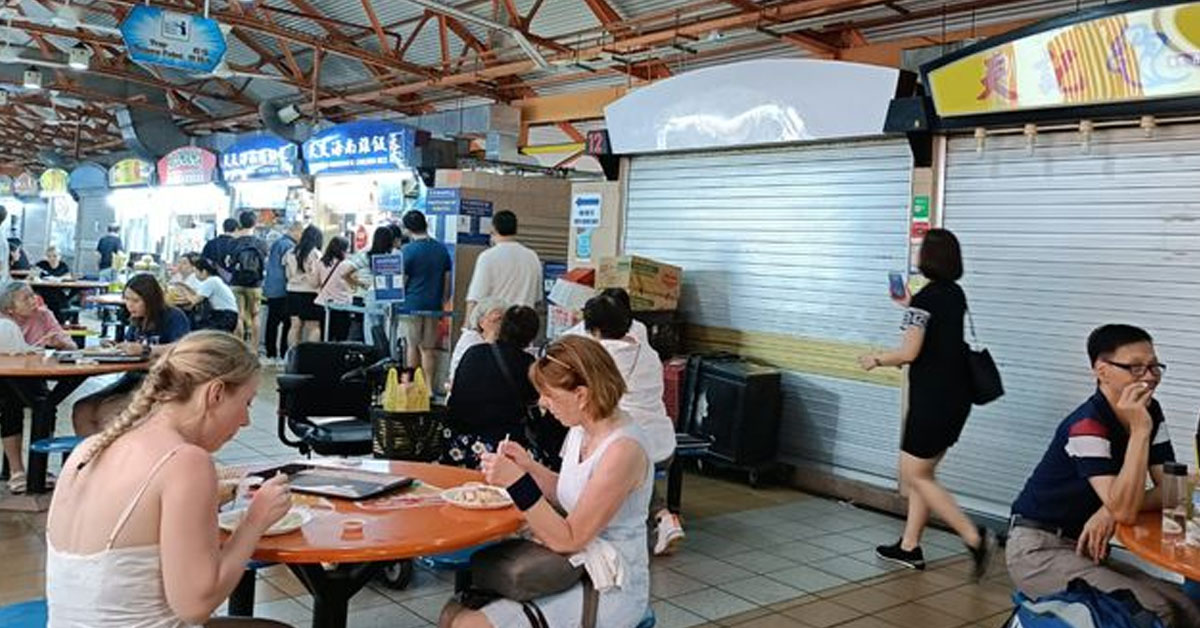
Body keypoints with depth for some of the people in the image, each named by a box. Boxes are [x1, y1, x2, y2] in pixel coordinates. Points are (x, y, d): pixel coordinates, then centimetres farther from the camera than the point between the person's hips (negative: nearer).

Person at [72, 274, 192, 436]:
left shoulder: (173, 317, -8)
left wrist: (145, 349, -25)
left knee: (106, 412, -26)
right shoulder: (137, 320, 16)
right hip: (133, 379, 8)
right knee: (81, 410, -7)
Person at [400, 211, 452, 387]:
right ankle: (428, 386, 7)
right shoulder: (442, 249, 5)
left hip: (412, 304, -4)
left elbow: (401, 281, -8)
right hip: (434, 305, 4)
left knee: (413, 345, 7)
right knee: (429, 348, 7)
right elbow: (448, 278, 9)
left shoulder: (407, 251, -10)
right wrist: (444, 302, 18)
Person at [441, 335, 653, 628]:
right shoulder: (582, 429, 2)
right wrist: (529, 466, 1)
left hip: (610, 589, -8)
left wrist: (518, 483, -25)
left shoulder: (622, 450, -23)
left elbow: (568, 540, -20)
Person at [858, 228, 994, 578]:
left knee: (915, 477, 1)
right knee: (922, 474, 16)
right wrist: (908, 307, 32)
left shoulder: (925, 298, -16)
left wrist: (876, 361, -2)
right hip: (956, 397, 9)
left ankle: (975, 538, -8)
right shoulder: (956, 295, 8)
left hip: (932, 400, -9)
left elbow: (909, 352, -19)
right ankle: (909, 547, 21)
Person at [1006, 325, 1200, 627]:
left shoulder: (1150, 412, 3)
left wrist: (1112, 511, -19)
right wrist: (1140, 430, -31)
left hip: (1087, 548, 8)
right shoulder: (1087, 425, -22)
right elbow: (1125, 511, -30)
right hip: (1038, 549, -7)